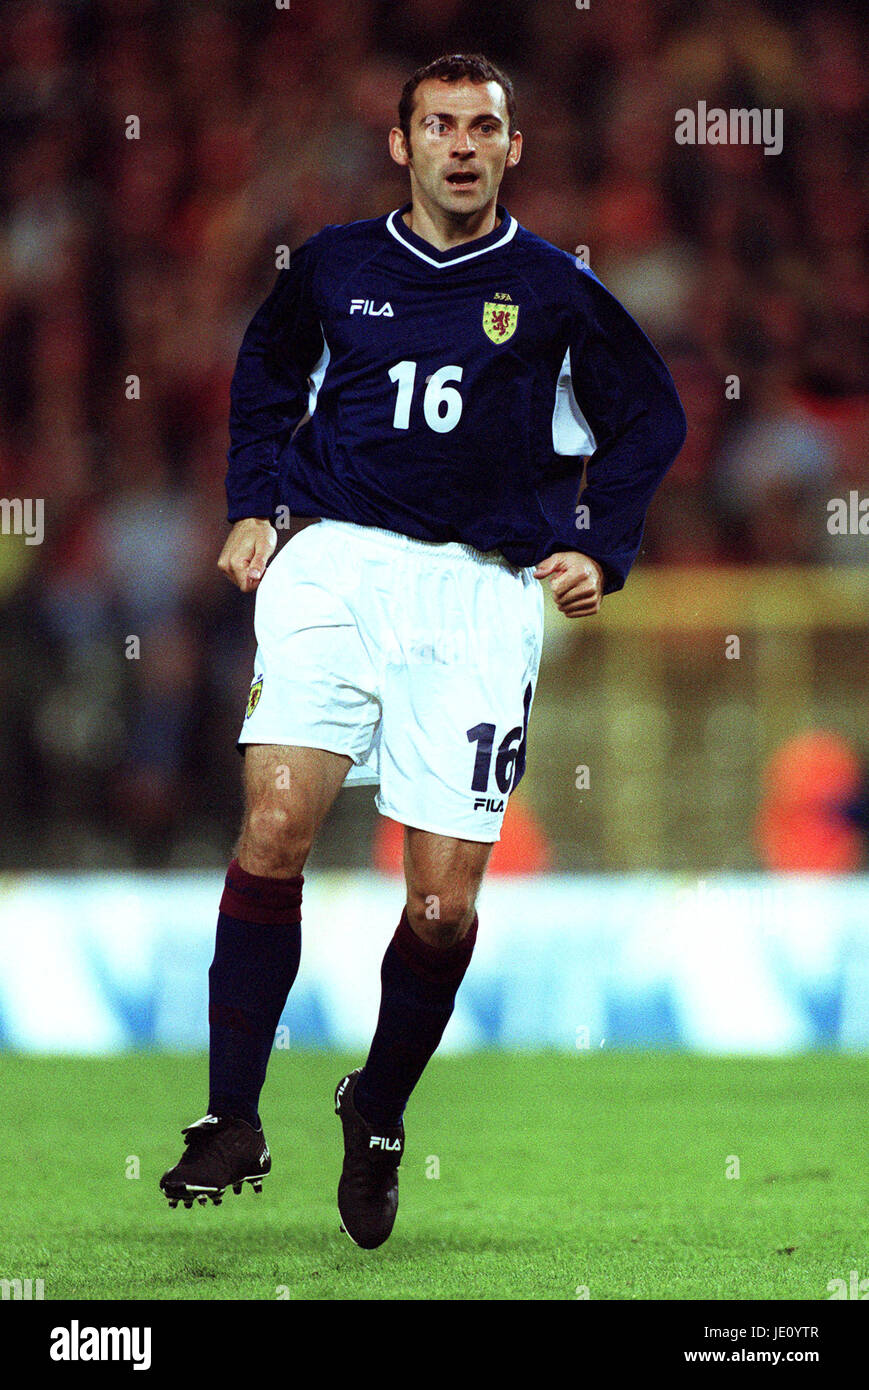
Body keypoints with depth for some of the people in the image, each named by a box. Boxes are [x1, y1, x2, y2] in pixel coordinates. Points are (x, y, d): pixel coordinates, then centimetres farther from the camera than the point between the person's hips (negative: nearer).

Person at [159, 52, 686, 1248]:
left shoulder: (554, 291, 8)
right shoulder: (336, 266, 11)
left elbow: (651, 419, 20)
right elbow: (266, 374, 29)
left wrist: (599, 550, 9)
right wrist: (256, 507, 17)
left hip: (481, 590, 0)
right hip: (332, 564, 0)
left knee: (445, 906, -6)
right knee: (277, 827, -20)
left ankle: (378, 1118, 19)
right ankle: (233, 1122, -15)